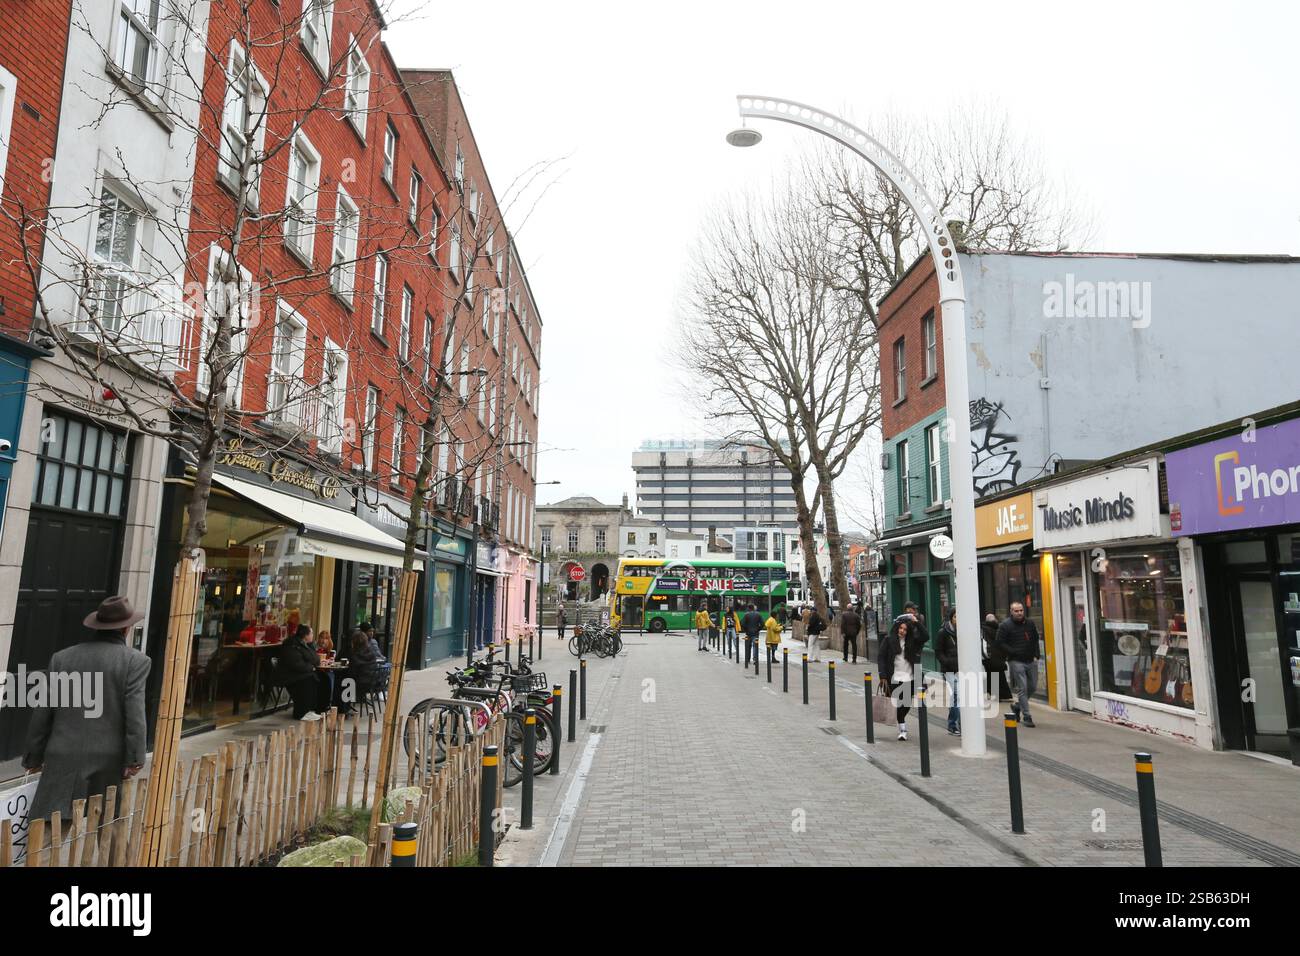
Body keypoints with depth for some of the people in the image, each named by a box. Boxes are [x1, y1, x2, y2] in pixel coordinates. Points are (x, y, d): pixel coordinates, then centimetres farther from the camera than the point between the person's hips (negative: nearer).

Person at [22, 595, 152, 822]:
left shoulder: (61, 657, 7)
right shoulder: (136, 661, -6)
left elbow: (42, 713, 11)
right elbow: (135, 712, -12)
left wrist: (34, 756, 22)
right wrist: (135, 759, -9)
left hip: (63, 758, 2)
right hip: (109, 760, -2)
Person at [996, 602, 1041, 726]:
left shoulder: (1030, 623, 10)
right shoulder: (1005, 625, -6)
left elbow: (1035, 640, 18)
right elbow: (1000, 643, -7)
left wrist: (1036, 655, 7)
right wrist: (1014, 652, -14)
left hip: (1031, 660, 6)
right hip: (1016, 661, -6)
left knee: (1032, 686, 10)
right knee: (1022, 688, -6)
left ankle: (1016, 705, 32)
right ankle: (1026, 716, 0)